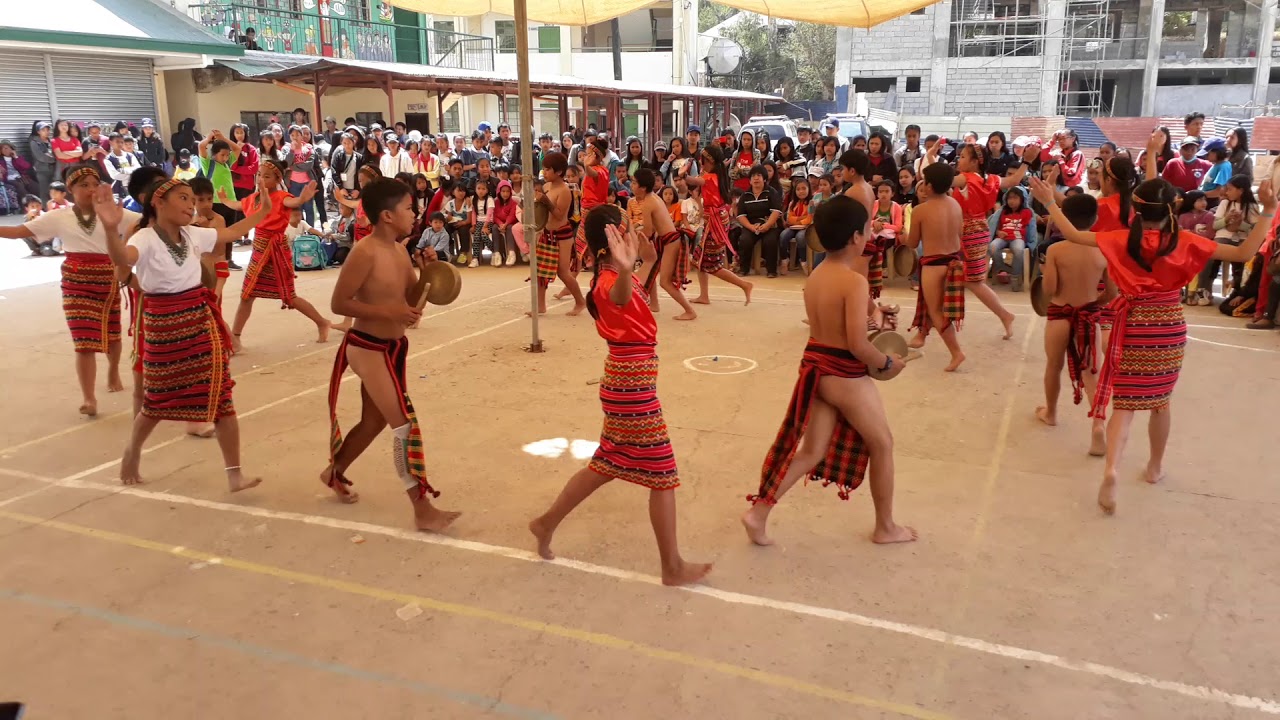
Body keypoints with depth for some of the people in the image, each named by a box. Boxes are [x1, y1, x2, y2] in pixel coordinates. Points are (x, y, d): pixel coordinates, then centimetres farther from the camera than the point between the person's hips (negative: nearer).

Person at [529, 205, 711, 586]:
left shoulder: (615, 276, 8)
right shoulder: (610, 280, -22)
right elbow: (621, 297, -50)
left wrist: (647, 262, 40)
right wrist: (625, 269, -69)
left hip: (625, 377, 10)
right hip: (632, 381, -10)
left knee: (607, 464, 22)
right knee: (663, 474, 1)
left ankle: (547, 522, 32)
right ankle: (673, 567, 13)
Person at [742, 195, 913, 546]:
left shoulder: (814, 276, 4)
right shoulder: (855, 282, -21)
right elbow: (858, 345, -25)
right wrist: (887, 363, -8)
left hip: (816, 366, 7)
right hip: (846, 376, -7)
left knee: (812, 451, 15)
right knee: (882, 444, 15)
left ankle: (758, 513, 10)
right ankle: (886, 527, 28)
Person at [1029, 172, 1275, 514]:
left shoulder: (1124, 240, -10)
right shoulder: (1184, 242, -9)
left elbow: (1073, 235, -7)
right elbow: (1243, 253, -10)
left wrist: (1050, 202, 2)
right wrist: (1268, 212, -8)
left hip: (1133, 328, -1)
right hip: (1169, 329, 1)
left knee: (1124, 403, 1)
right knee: (1160, 400, 19)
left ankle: (1111, 469, -20)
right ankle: (1155, 466, 35)